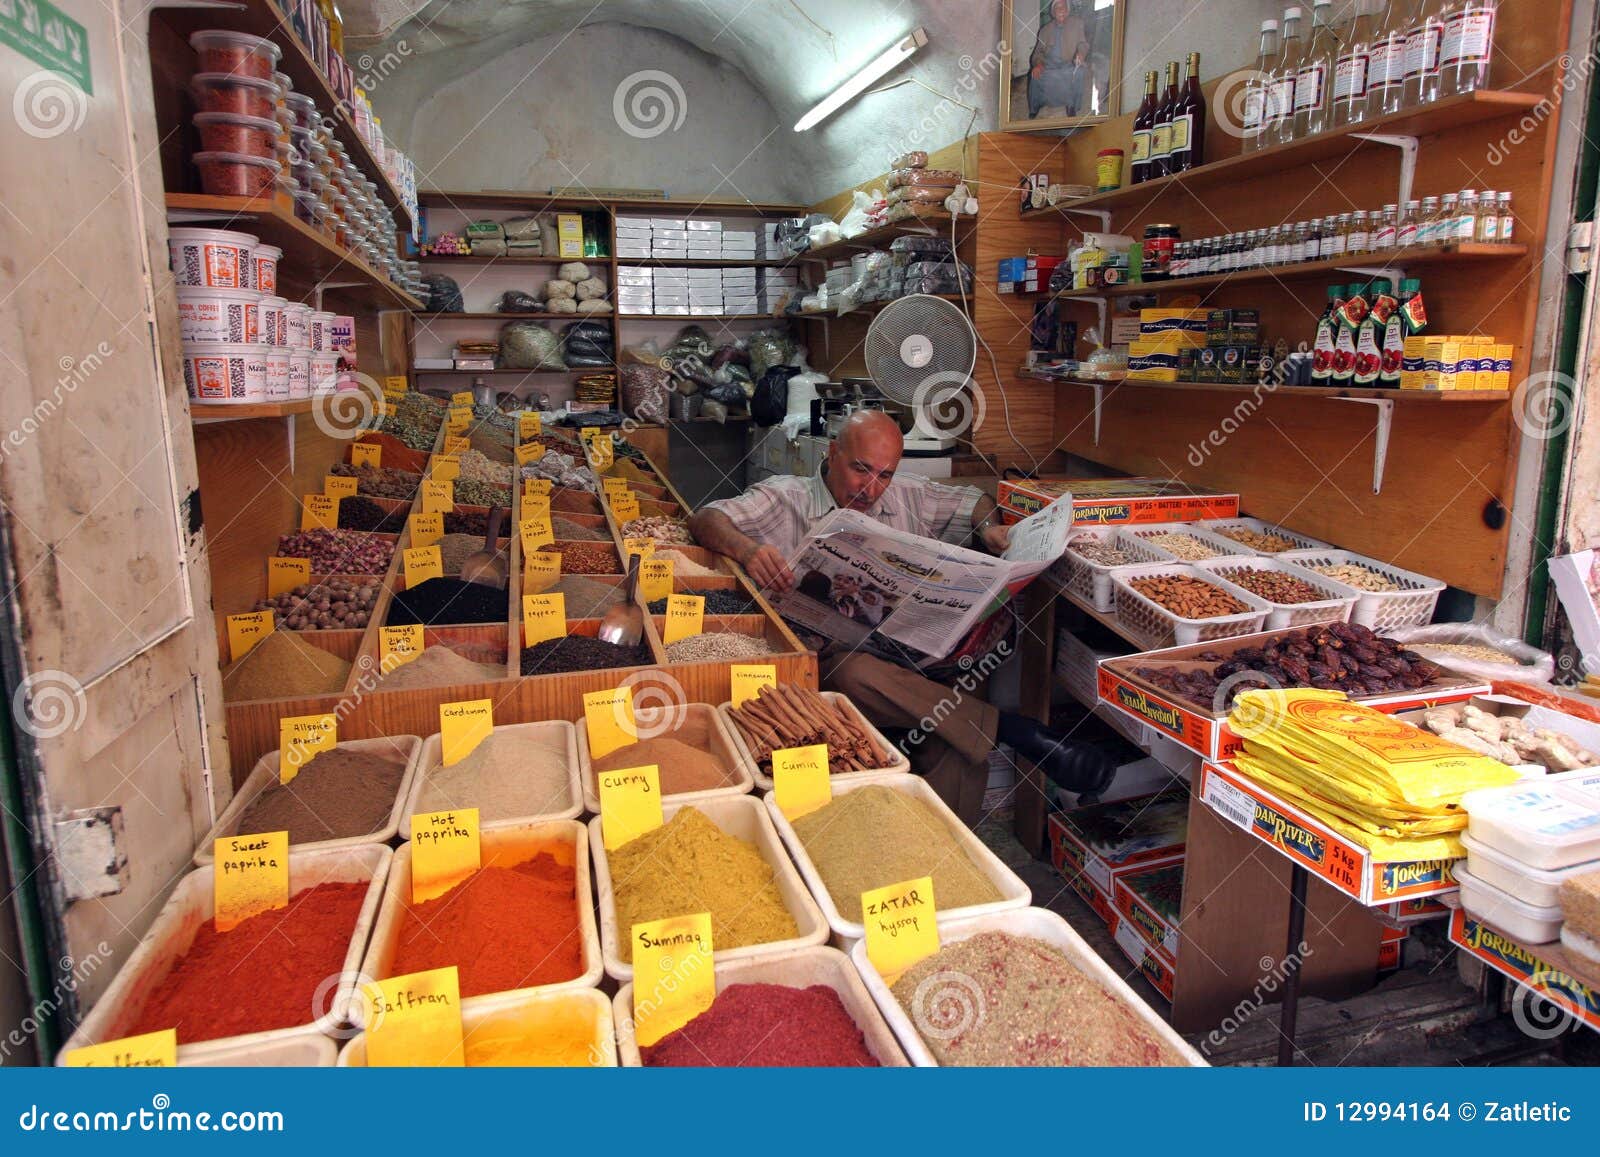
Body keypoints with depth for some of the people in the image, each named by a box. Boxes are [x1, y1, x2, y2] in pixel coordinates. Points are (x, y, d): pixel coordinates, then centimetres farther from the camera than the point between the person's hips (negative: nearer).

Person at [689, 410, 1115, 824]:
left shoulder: (910, 499, 18)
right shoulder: (784, 499, 5)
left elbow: (973, 502, 30)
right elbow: (707, 519, -5)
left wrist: (987, 528, 5)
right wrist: (747, 548, -27)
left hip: (910, 659, 4)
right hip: (826, 657, -3)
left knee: (957, 744, -27)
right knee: (859, 674, -39)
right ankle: (1015, 730, -31)